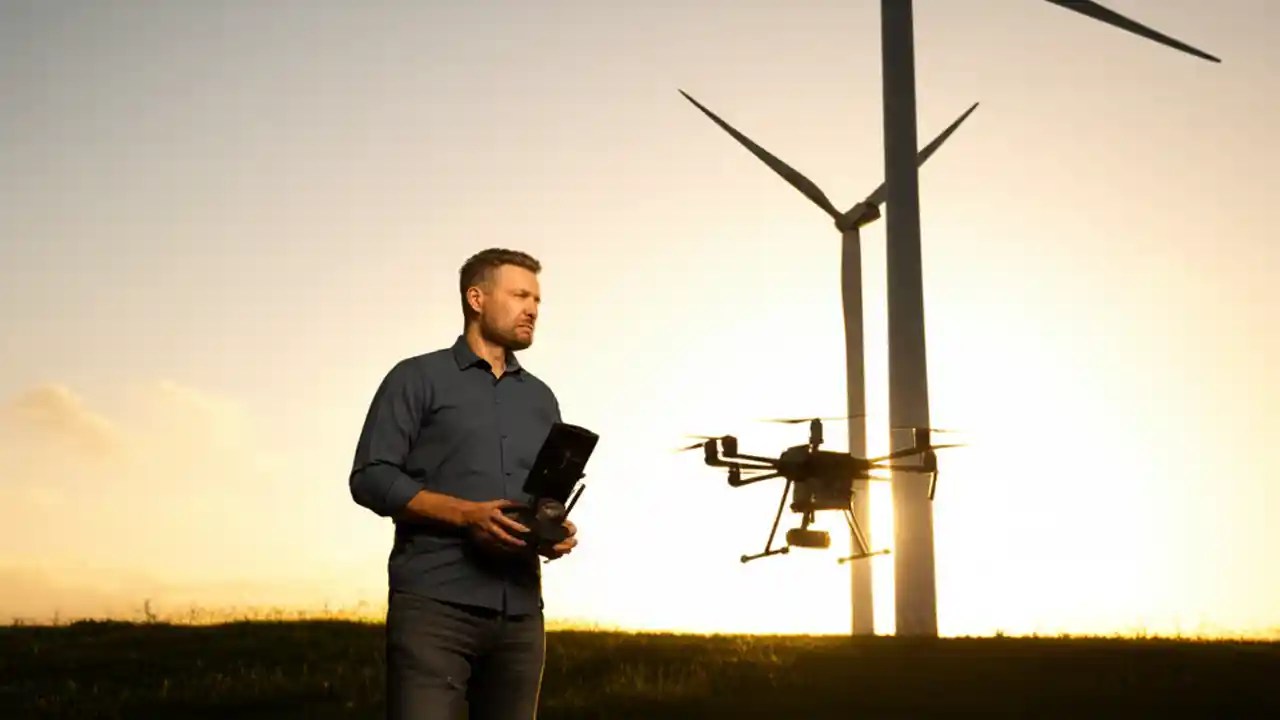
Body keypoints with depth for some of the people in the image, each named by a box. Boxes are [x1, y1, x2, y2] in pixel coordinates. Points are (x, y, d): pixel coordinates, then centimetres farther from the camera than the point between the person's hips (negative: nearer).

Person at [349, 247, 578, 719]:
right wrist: (466, 514, -15)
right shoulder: (418, 378, 6)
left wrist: (557, 531, -1)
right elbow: (372, 477, -3)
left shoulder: (541, 398, 22)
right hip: (435, 605, -5)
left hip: (520, 612, 5)